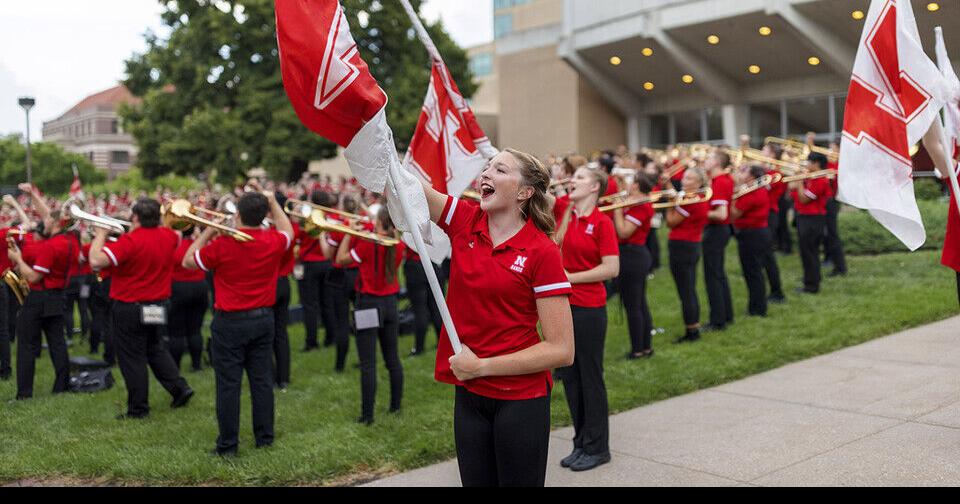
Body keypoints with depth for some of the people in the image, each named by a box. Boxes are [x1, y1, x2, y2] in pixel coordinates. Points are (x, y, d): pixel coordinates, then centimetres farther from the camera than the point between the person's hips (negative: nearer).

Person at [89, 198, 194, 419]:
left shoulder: (130, 241, -22)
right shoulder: (167, 236, -2)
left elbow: (96, 261, -28)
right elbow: (178, 237, 24)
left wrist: (100, 235, -13)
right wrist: (156, 224, 19)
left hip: (130, 308, -6)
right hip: (160, 306, 6)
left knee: (132, 358, 4)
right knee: (157, 350, 24)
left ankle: (138, 409, 11)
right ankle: (180, 388, 15)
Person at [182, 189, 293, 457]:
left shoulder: (222, 244, -16)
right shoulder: (273, 242, -6)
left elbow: (188, 261, 0)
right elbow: (287, 231, 20)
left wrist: (208, 232, 4)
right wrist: (272, 200, 23)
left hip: (230, 321, -4)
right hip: (263, 318, 4)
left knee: (229, 384, 2)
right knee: (262, 379, 12)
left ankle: (228, 445, 8)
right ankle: (265, 437, 20)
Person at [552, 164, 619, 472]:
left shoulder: (602, 223, -10)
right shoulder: (563, 212, 6)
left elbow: (611, 268, -15)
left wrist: (570, 277, -14)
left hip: (589, 308, -6)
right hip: (562, 305, 6)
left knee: (590, 377, 4)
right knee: (570, 376, 13)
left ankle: (598, 447, 17)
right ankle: (581, 443, 27)